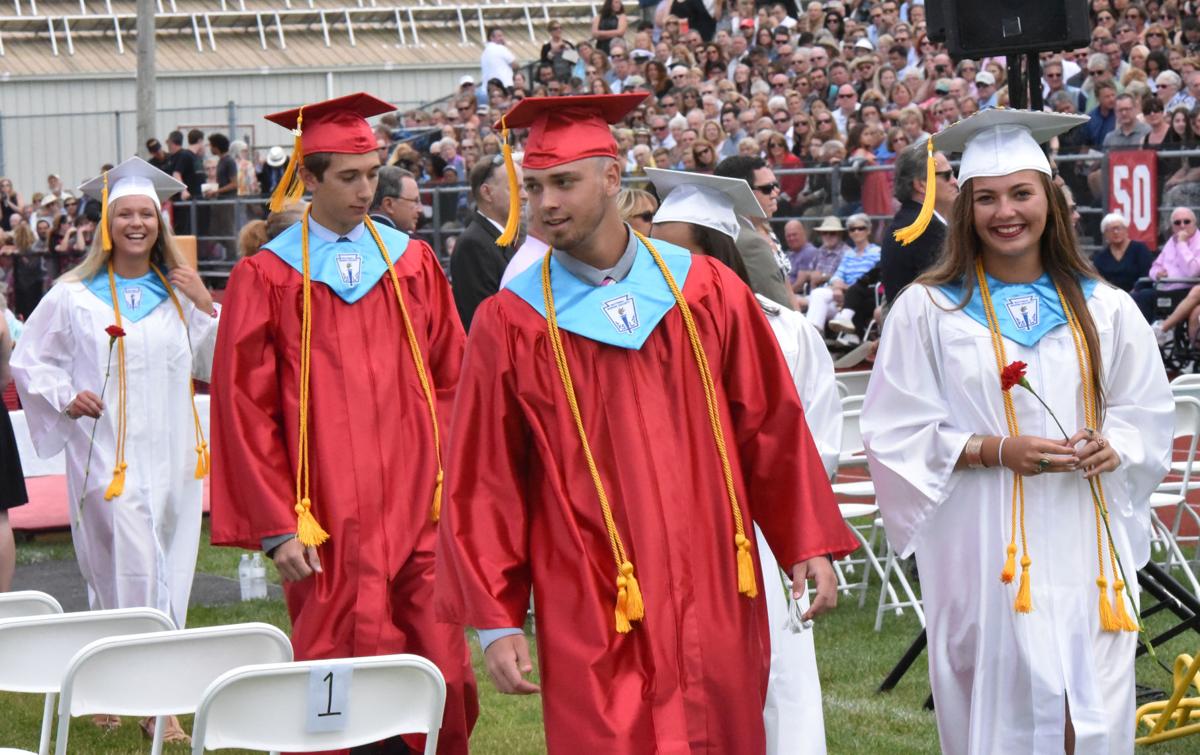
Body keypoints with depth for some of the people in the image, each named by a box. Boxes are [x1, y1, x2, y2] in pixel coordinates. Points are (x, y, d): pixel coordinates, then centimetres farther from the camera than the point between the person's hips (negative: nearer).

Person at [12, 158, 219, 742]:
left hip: (171, 456, 4)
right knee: (134, 574, -12)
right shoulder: (74, 296, 0)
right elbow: (27, 361, 7)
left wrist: (206, 308, -4)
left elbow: (217, 367, 9)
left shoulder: (179, 293, 9)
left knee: (166, 578, 5)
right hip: (107, 455, -4)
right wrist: (67, 397, -9)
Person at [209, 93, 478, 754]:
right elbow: (245, 409, 0)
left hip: (420, 512, 3)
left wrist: (453, 481, 5)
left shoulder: (413, 264, 11)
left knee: (441, 679, -2)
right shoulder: (266, 279, 1)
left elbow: (451, 380, 14)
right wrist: (276, 526, -5)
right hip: (327, 526, -3)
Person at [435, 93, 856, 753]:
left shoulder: (708, 291, 5)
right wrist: (496, 622, -2)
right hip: (592, 619, -2)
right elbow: (483, 484, 0)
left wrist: (808, 545, 5)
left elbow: (773, 427, 10)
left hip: (714, 605, 2)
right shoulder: (509, 322, -1)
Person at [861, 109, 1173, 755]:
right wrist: (996, 451, -14)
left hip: (1087, 549, 2)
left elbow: (1147, 413, 15)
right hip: (983, 552, -2)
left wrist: (1112, 446, -8)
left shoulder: (1104, 310, 9)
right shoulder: (927, 311, 1)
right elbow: (897, 434, -1)